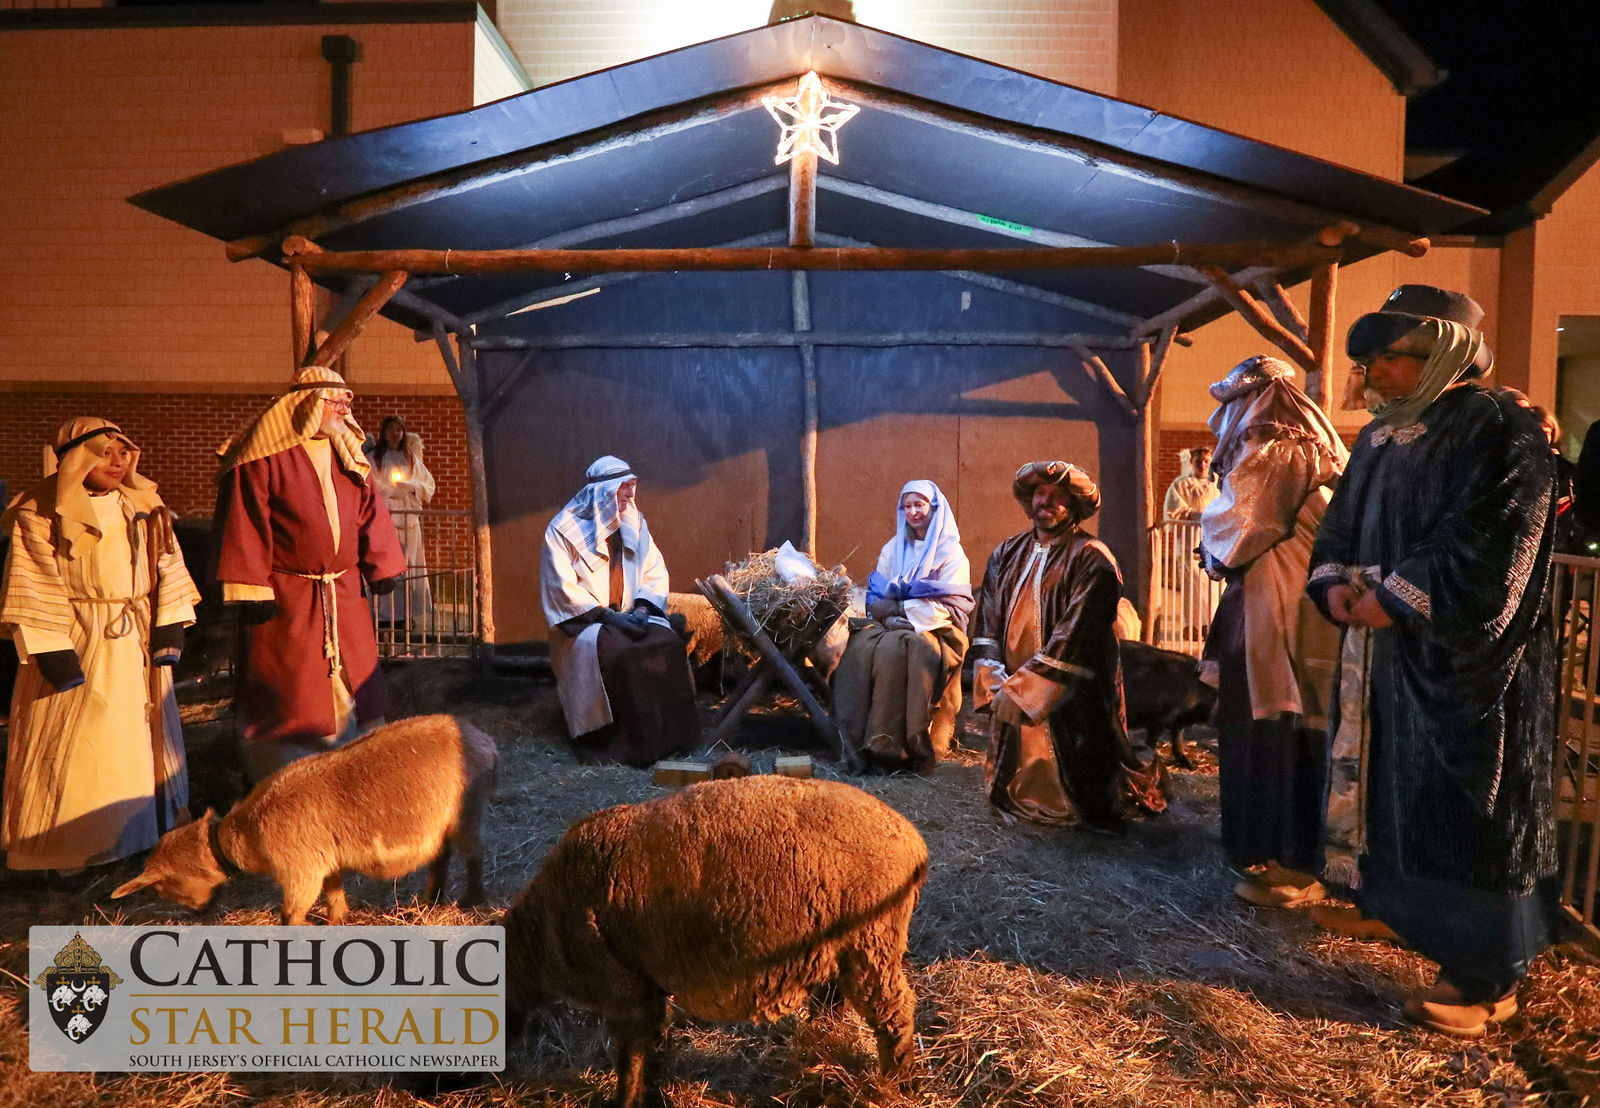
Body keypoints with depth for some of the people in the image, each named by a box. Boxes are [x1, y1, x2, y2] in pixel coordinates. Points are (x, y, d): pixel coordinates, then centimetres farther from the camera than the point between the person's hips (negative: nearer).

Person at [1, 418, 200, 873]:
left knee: (144, 735, 15)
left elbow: (167, 568, 8)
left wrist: (170, 630, 0)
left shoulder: (145, 508, 7)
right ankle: (71, 843, 16)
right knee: (77, 747, 1)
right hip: (79, 648, -5)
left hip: (140, 647, 6)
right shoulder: (40, 518, -8)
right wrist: (54, 655, -16)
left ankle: (152, 827, 29)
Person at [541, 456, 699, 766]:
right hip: (581, 621, -4)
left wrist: (642, 607, -10)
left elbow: (655, 572, 9)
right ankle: (619, 739, -21)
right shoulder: (565, 529, -7)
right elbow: (563, 588, -13)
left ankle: (670, 732, -13)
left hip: (628, 615, 5)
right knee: (614, 649, -33)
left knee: (668, 641, -22)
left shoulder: (633, 523, 8)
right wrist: (607, 615, -20)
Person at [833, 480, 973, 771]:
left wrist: (901, 609, -11)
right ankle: (859, 737, -28)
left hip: (935, 630, -4)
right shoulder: (893, 548, 19)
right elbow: (876, 597, 13)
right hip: (893, 624, 4)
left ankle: (894, 745, -31)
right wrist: (890, 613, -11)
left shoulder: (951, 552, 5)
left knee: (894, 649, -35)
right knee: (861, 645, -29)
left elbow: (952, 606, -6)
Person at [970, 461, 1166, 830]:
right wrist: (995, 680, -11)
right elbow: (987, 620, 3)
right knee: (1009, 793, 13)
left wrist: (1022, 689, -21)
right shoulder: (1007, 554, 8)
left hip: (1071, 696, -6)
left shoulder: (1091, 560, -11)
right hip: (1014, 691, 6)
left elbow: (1074, 634, -19)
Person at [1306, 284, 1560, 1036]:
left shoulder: (1498, 430, -12)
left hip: (1459, 656, -8)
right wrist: (1335, 581, -4)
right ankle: (1389, 903, 34)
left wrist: (1395, 599, -18)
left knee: (1461, 798, -2)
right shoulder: (1380, 437, 12)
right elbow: (1343, 522, 15)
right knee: (1382, 773, 16)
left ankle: (1487, 975, 10)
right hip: (1383, 646, 8)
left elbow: (1485, 549, -20)